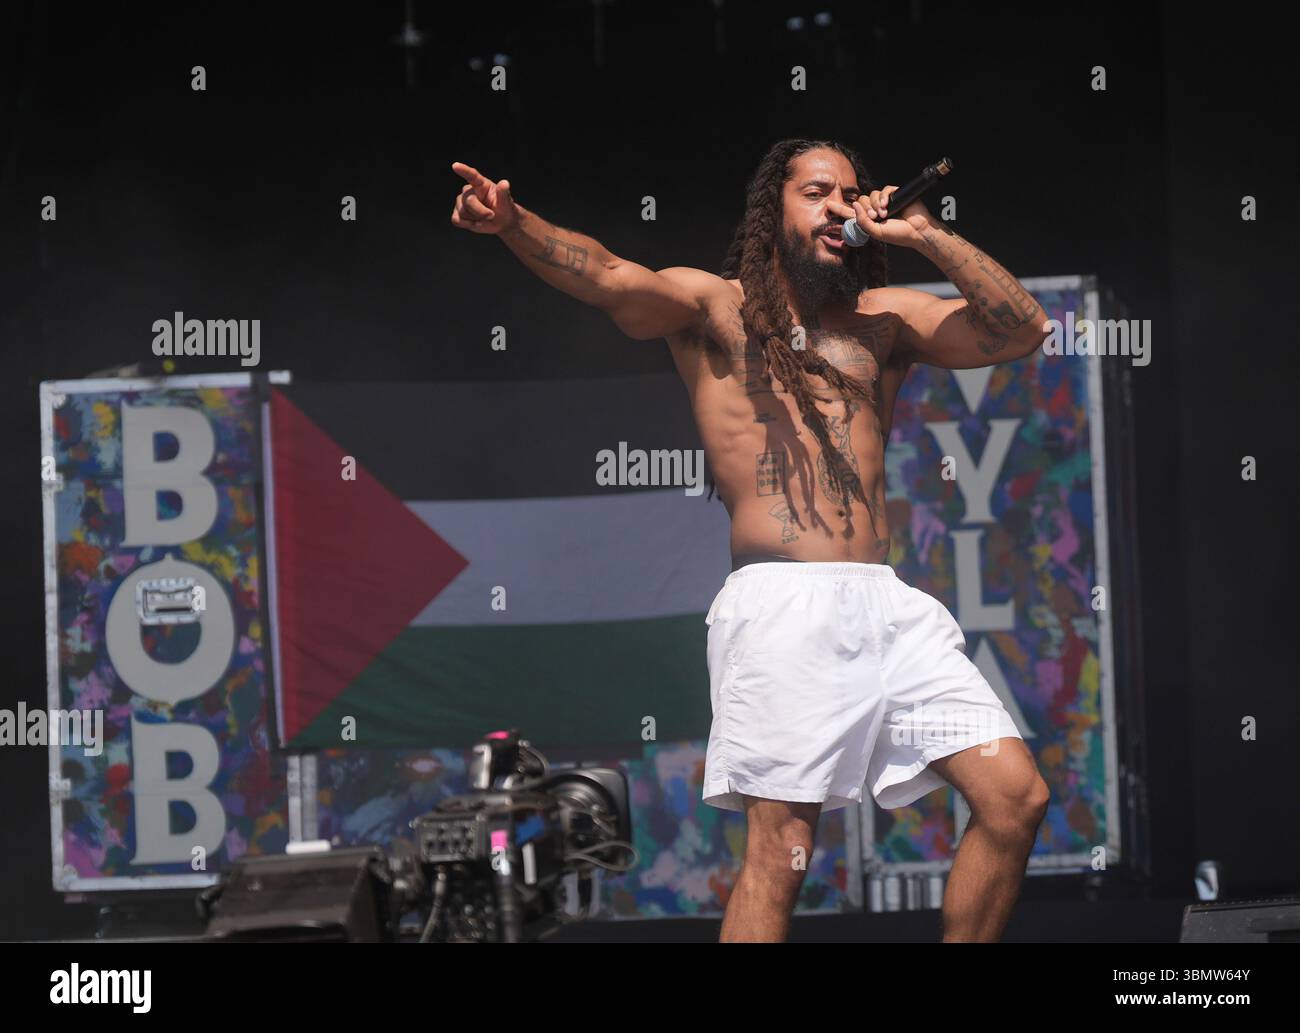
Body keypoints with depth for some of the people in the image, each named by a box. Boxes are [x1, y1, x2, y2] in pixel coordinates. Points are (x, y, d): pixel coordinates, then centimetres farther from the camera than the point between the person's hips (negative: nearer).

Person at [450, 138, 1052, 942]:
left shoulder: (883, 318, 20)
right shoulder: (714, 306, 10)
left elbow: (1023, 329, 11)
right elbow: (612, 280, -9)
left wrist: (924, 235, 4)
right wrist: (515, 224, -28)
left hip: (889, 605, 5)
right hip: (785, 604, -5)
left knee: (1016, 797, -3)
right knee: (779, 854, -10)